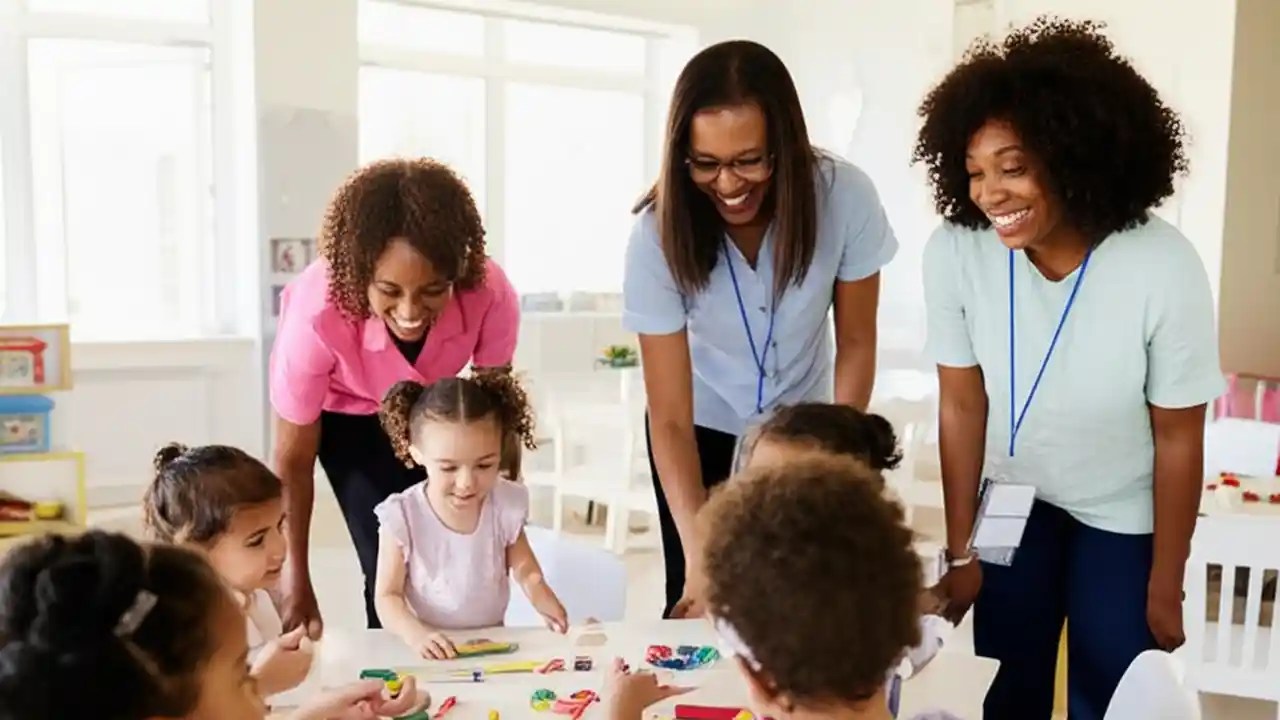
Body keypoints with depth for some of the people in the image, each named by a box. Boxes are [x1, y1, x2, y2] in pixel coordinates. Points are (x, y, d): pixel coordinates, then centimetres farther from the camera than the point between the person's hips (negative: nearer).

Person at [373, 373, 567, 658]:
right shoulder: (402, 517, -15)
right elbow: (388, 595, -8)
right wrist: (415, 633, -25)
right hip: (429, 647, -2)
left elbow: (526, 573, 7)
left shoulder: (506, 505, -7)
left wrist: (547, 606, -11)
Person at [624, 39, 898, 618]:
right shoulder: (658, 235, -28)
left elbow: (855, 344, -10)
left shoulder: (845, 198, -26)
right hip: (702, 430, -1)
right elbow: (670, 419, -28)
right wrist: (699, 551, -37)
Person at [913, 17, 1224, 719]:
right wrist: (961, 550, -5)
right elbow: (962, 406, -13)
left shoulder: (1164, 269, -30)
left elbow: (1179, 441, -16)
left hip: (1123, 514, -1)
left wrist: (1164, 588, -7)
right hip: (1015, 498, 2)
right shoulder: (954, 252, -25)